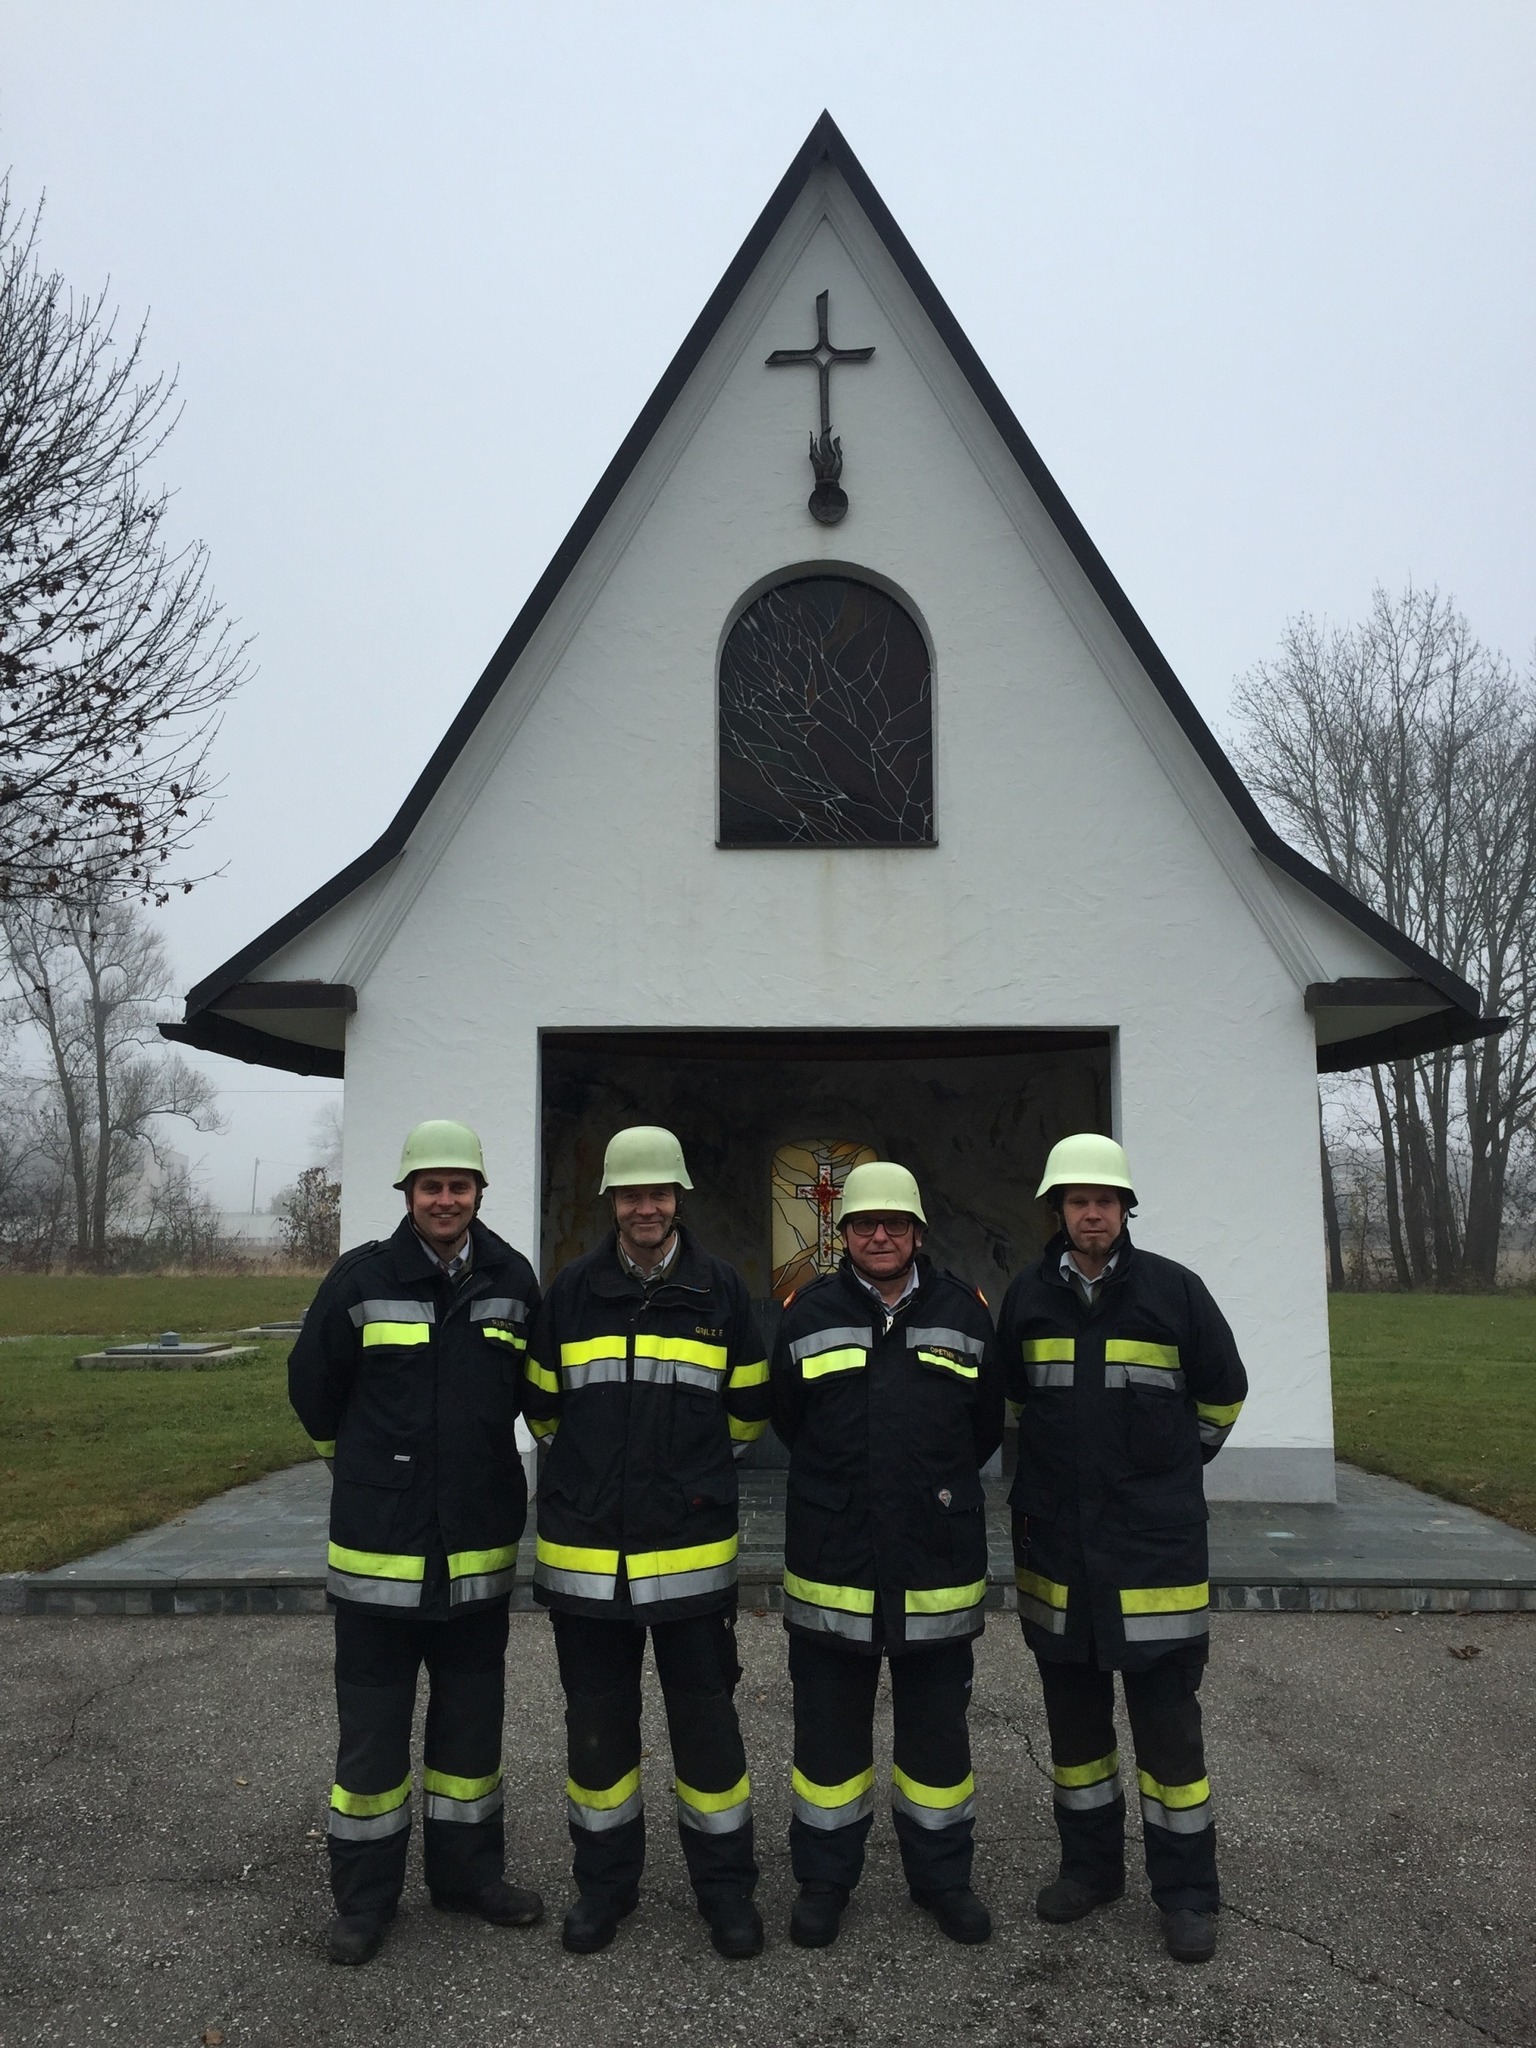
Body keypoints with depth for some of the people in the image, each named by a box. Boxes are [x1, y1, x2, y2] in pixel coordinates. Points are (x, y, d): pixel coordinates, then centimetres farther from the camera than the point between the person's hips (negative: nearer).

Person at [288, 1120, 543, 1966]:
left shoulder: (514, 1281, -2)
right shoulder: (362, 1279, -9)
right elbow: (312, 1388, 4)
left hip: (480, 1547, 3)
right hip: (378, 1545, -3)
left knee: (471, 1720, 16)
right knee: (372, 1729, 8)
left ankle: (467, 1871, 34)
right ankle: (363, 1898, 26)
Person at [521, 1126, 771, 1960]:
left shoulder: (720, 1289, -3)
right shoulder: (571, 1290, 0)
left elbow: (748, 1410, 8)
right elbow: (543, 1407, 10)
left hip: (691, 1547, -1)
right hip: (583, 1548, 1)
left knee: (706, 1722, 8)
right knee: (597, 1724, 14)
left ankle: (725, 1884, 27)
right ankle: (604, 1879, 32)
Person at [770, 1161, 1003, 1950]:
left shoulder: (965, 1313, 0)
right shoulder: (807, 1315, -1)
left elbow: (987, 1427, 11)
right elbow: (787, 1421, 10)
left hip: (939, 1561, 1)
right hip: (830, 1562, 0)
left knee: (936, 1723, 14)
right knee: (829, 1726, 12)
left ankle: (942, 1875, 32)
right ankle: (824, 1877, 29)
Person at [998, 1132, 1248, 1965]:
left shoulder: (1174, 1290, -7)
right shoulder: (1027, 1297, 1)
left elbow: (1222, 1395, 6)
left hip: (1155, 1544, -3)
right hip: (1055, 1546, 3)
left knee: (1168, 1722, 4)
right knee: (1074, 1716, 15)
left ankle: (1186, 1889, 20)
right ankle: (1090, 1864, 32)